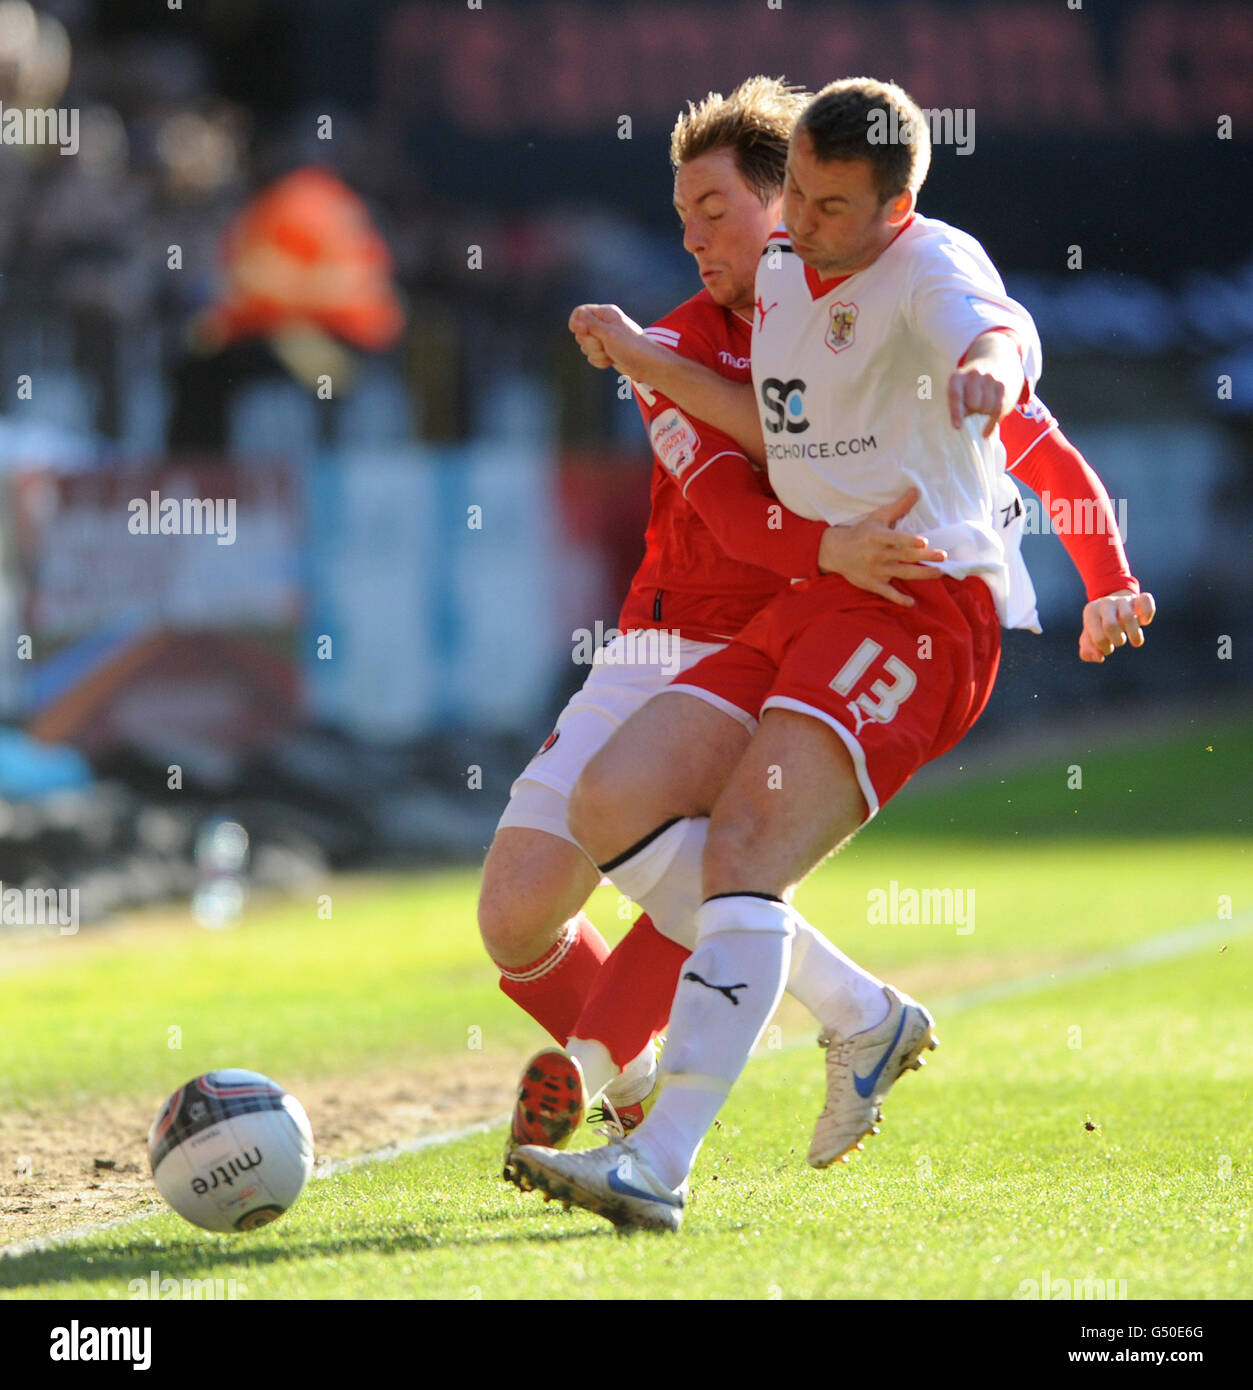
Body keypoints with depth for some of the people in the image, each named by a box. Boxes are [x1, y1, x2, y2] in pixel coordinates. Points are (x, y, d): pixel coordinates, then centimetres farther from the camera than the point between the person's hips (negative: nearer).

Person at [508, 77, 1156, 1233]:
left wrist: (993, 362, -56)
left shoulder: (930, 264, -9)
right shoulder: (777, 277, 16)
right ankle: (864, 1020, 3)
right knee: (613, 804, -6)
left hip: (924, 610, -9)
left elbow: (997, 328, -35)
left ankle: (659, 1169, -30)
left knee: (743, 849, -24)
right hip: (804, 606, 9)